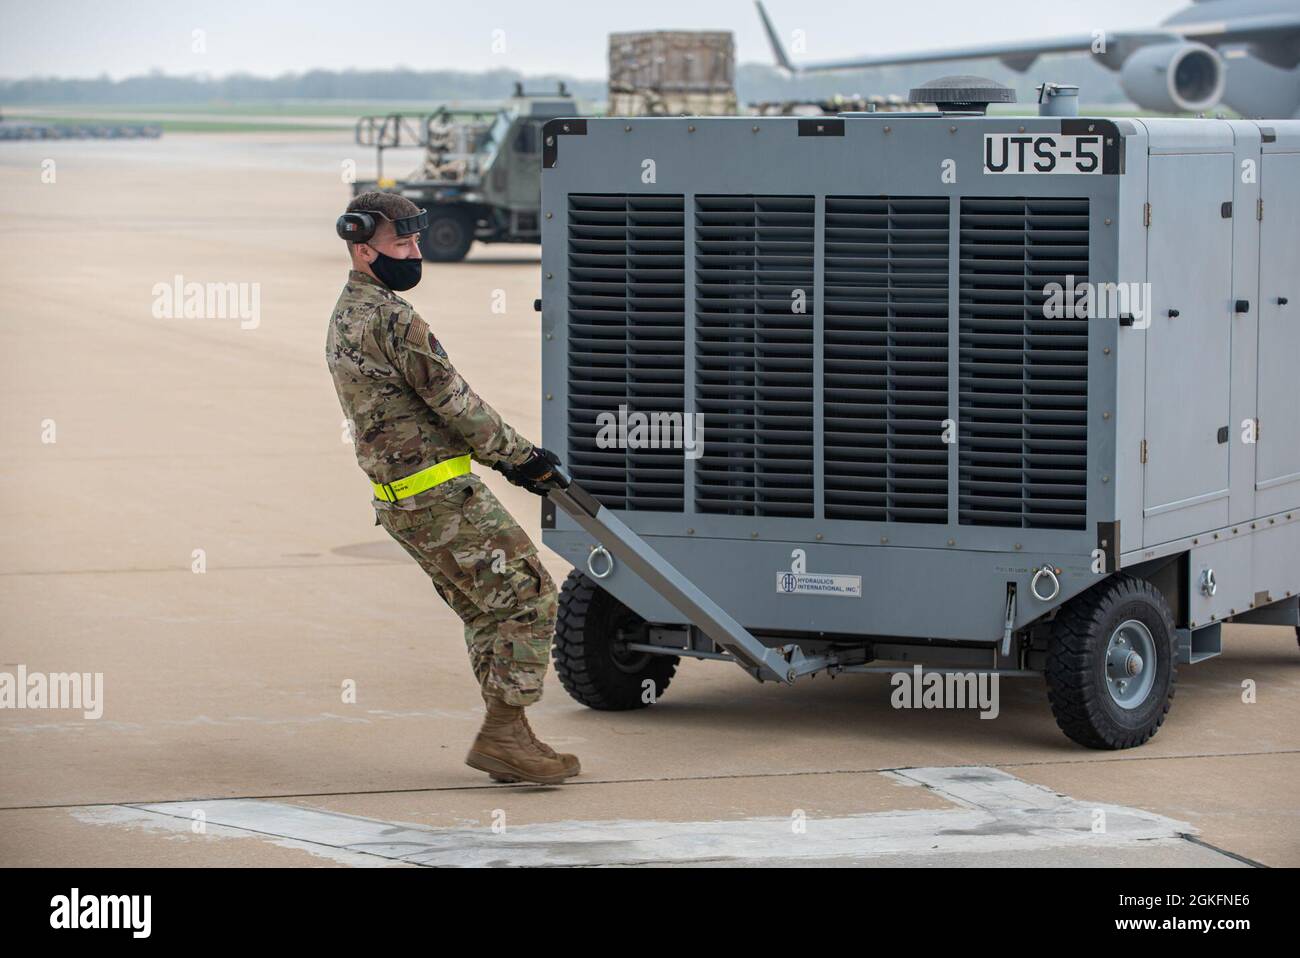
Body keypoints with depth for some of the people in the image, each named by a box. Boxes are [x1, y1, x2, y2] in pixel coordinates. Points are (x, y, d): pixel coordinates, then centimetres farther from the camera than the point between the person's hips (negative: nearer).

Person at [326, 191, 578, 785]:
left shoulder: (344, 319, 17)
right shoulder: (389, 318, -16)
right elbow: (454, 401, -14)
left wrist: (506, 460, 15)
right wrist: (520, 456, 0)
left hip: (400, 501, 10)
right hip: (441, 496, -10)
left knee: (489, 612, 16)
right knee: (528, 596, -5)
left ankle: (505, 742, 15)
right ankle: (503, 734, -7)